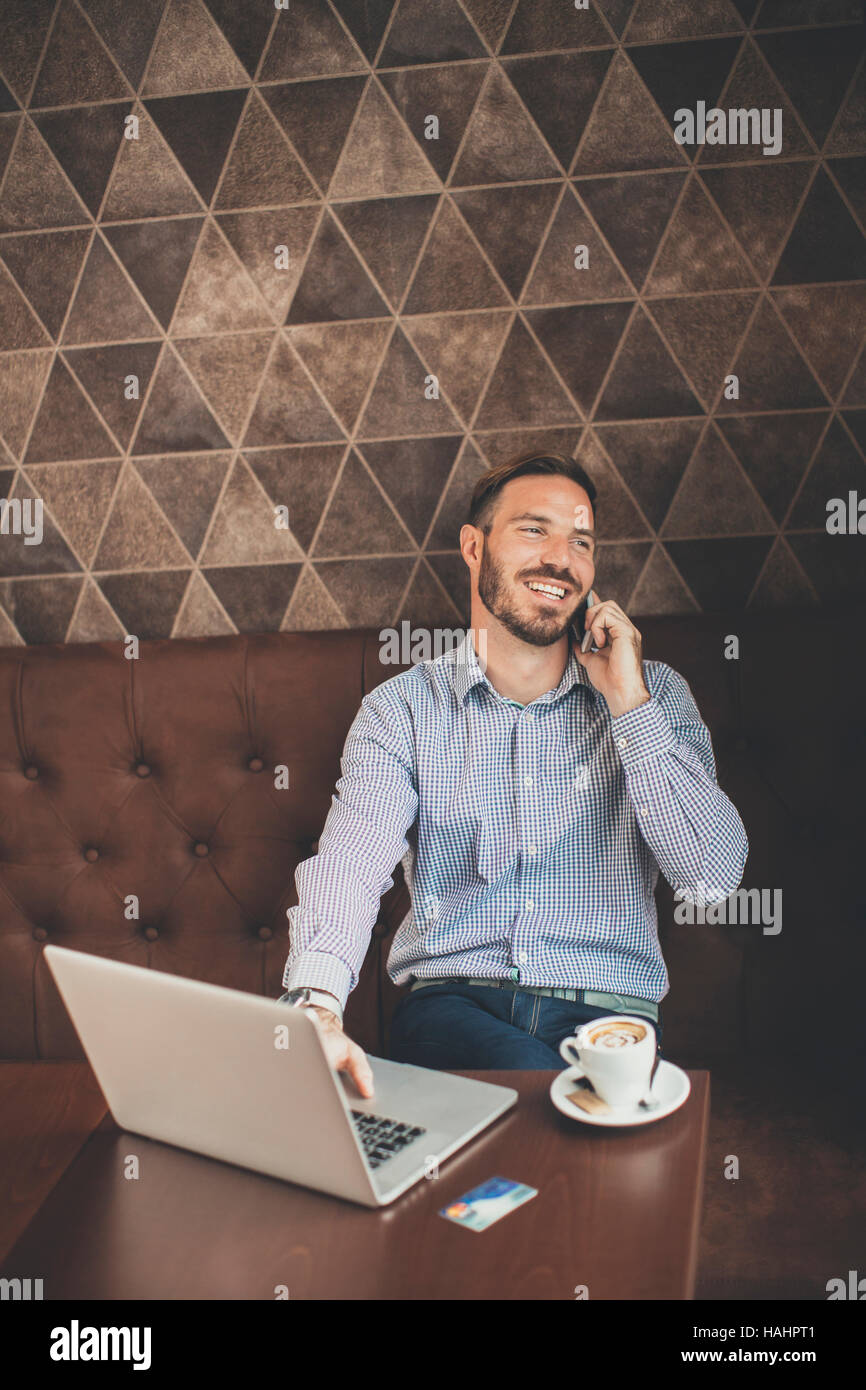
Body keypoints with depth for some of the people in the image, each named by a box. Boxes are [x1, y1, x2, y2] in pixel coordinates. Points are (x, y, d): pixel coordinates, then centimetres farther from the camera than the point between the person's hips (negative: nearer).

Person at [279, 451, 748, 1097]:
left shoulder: (654, 693, 7)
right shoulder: (401, 709, 4)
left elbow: (713, 876, -5)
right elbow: (350, 862, -13)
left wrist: (629, 703, -8)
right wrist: (318, 1007, -34)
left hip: (607, 1012, 2)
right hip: (450, 1002, -1)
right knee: (523, 1071, -34)